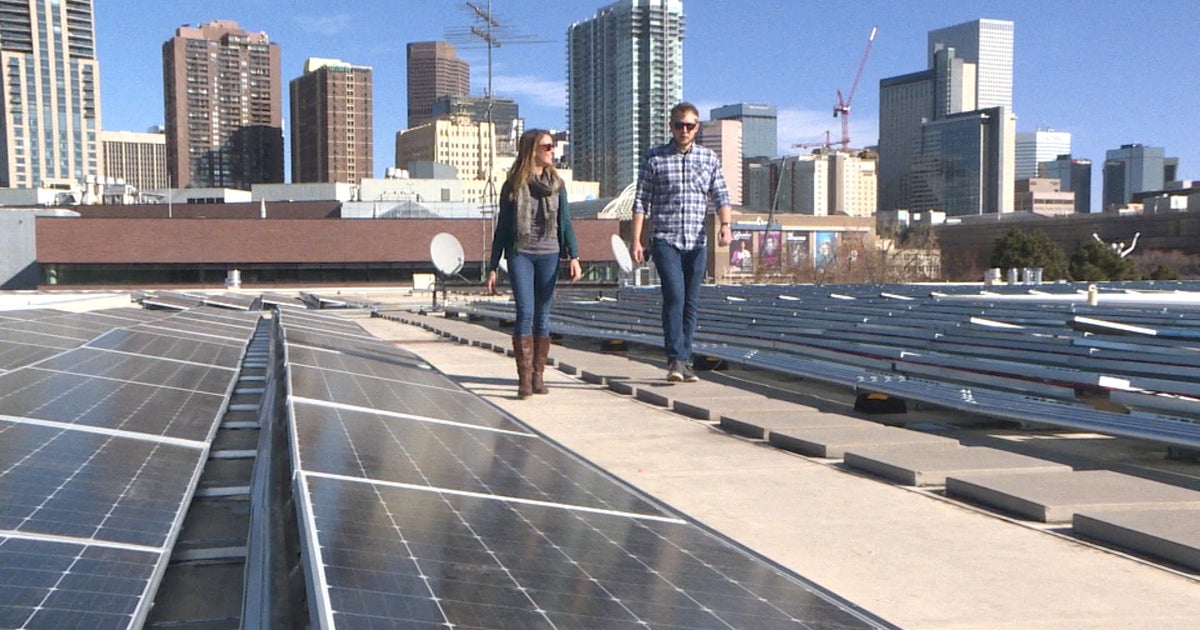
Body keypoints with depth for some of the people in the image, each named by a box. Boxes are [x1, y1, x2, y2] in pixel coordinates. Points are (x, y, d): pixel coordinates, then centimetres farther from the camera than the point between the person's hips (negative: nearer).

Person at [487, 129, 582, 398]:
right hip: (520, 254, -2)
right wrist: (493, 267, 5)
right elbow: (502, 227, 7)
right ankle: (524, 378, -11)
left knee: (542, 315, 4)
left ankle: (538, 375, 10)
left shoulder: (556, 184, 9)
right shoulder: (512, 186, 3)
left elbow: (565, 222, 10)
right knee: (525, 312, -13)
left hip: (549, 255, 2)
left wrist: (574, 256, -4)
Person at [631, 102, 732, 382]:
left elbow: (721, 196, 6)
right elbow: (641, 201, 3)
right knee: (674, 296, -16)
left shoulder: (710, 159, 10)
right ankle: (676, 359, -13)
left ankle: (684, 361, 15)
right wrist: (636, 240, -4)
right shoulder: (654, 158, 3)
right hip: (665, 240, -3)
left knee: (691, 302, 6)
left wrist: (725, 224, -14)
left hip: (697, 243, 3)